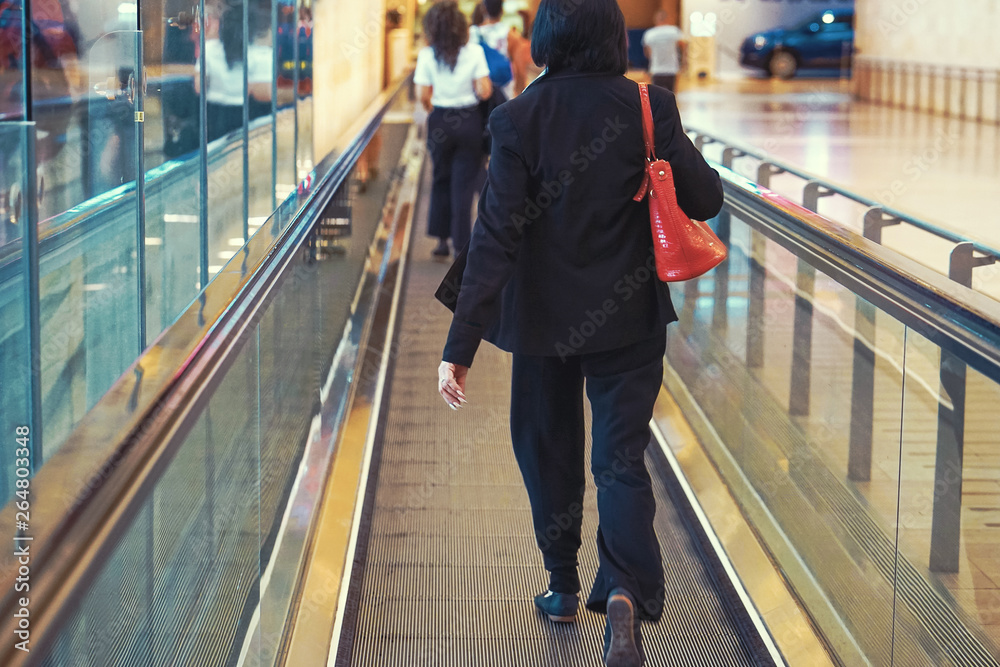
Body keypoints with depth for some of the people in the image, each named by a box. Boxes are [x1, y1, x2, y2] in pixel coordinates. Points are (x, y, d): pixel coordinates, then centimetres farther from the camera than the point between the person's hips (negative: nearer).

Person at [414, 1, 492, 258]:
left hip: (440, 121, 1)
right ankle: (461, 243, 4)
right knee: (464, 183, 5)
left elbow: (423, 95, -8)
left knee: (441, 179, 17)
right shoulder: (474, 52, -6)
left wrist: (432, 109, 11)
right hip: (469, 120, 0)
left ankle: (442, 239, 19)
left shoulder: (427, 55, -6)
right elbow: (485, 91, -10)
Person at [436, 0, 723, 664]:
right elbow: (706, 200, -6)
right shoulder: (650, 109, -10)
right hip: (629, 316, 0)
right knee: (622, 457, 4)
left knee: (549, 452, 19)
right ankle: (625, 592, -18)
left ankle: (563, 586, 33)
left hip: (544, 317, 0)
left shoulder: (519, 119, -13)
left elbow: (496, 236, -18)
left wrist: (461, 346, -18)